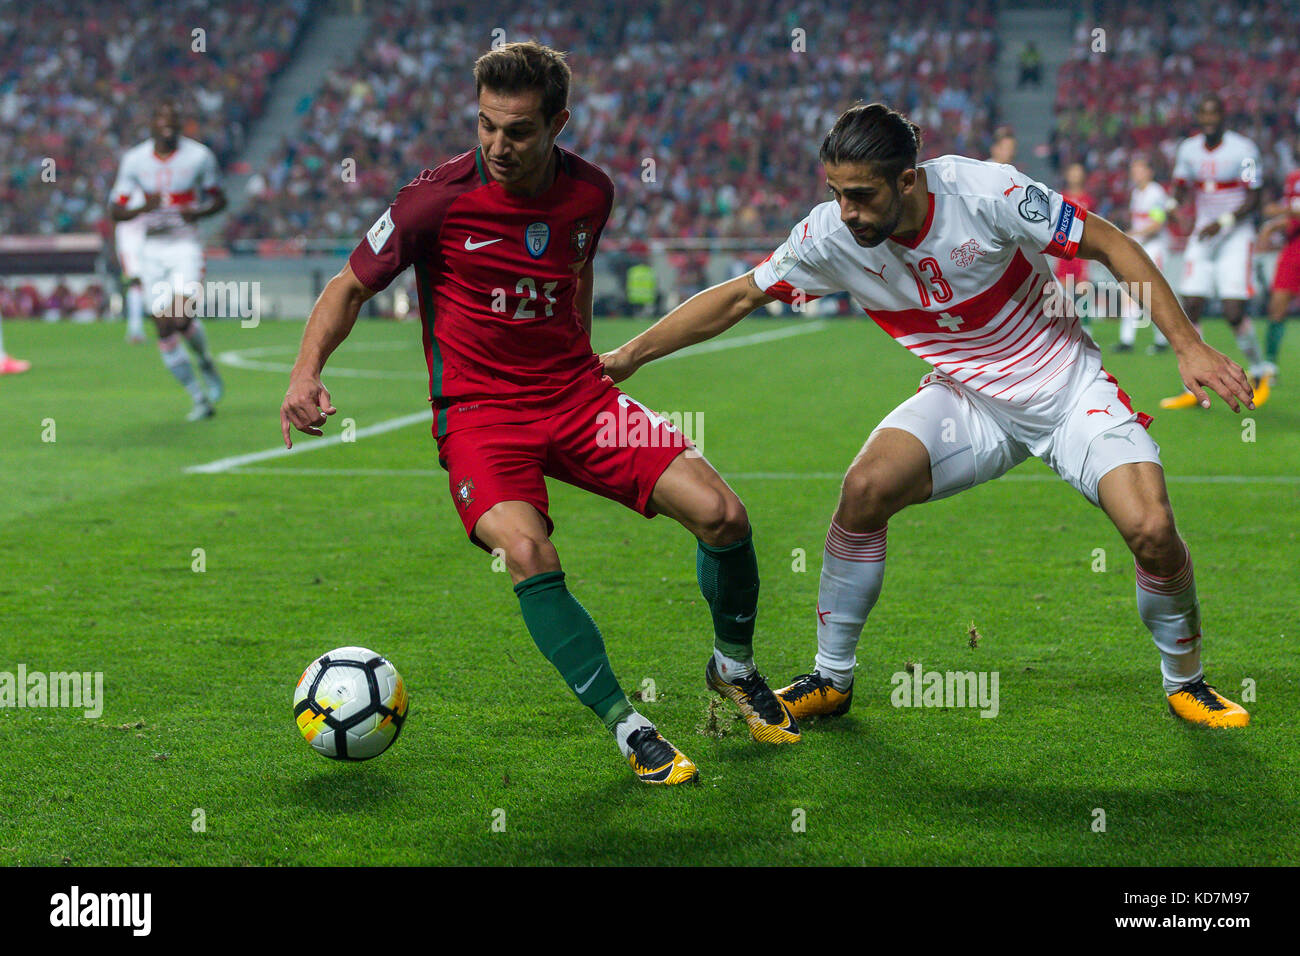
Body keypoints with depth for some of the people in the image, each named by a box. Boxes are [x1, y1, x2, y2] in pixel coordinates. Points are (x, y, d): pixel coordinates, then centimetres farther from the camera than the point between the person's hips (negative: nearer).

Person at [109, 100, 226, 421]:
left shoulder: (199, 156, -5)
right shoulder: (134, 160, -1)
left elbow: (219, 199, 8)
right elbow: (115, 210, 2)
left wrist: (199, 212, -14)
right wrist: (142, 209, -19)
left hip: (185, 246, -2)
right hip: (153, 249, 2)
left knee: (181, 317, -20)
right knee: (164, 328, -2)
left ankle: (205, 360, 14)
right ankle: (199, 399, 9)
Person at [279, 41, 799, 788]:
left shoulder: (591, 191, 0)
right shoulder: (440, 199, -12)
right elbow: (351, 286, -3)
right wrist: (307, 373, -17)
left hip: (576, 391, 4)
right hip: (479, 410, -4)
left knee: (722, 513, -11)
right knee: (529, 556, -31)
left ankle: (735, 668, 18)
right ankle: (631, 732, -16)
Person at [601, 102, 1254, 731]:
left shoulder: (986, 192, -26)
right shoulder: (831, 234, -16)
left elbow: (1111, 246, -16)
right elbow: (738, 297, -3)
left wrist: (1188, 345, -20)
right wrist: (627, 357, -6)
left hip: (1070, 392, -3)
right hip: (966, 396, 3)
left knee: (1151, 530, -20)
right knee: (866, 487, -21)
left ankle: (1184, 682, 10)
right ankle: (831, 679, -1)